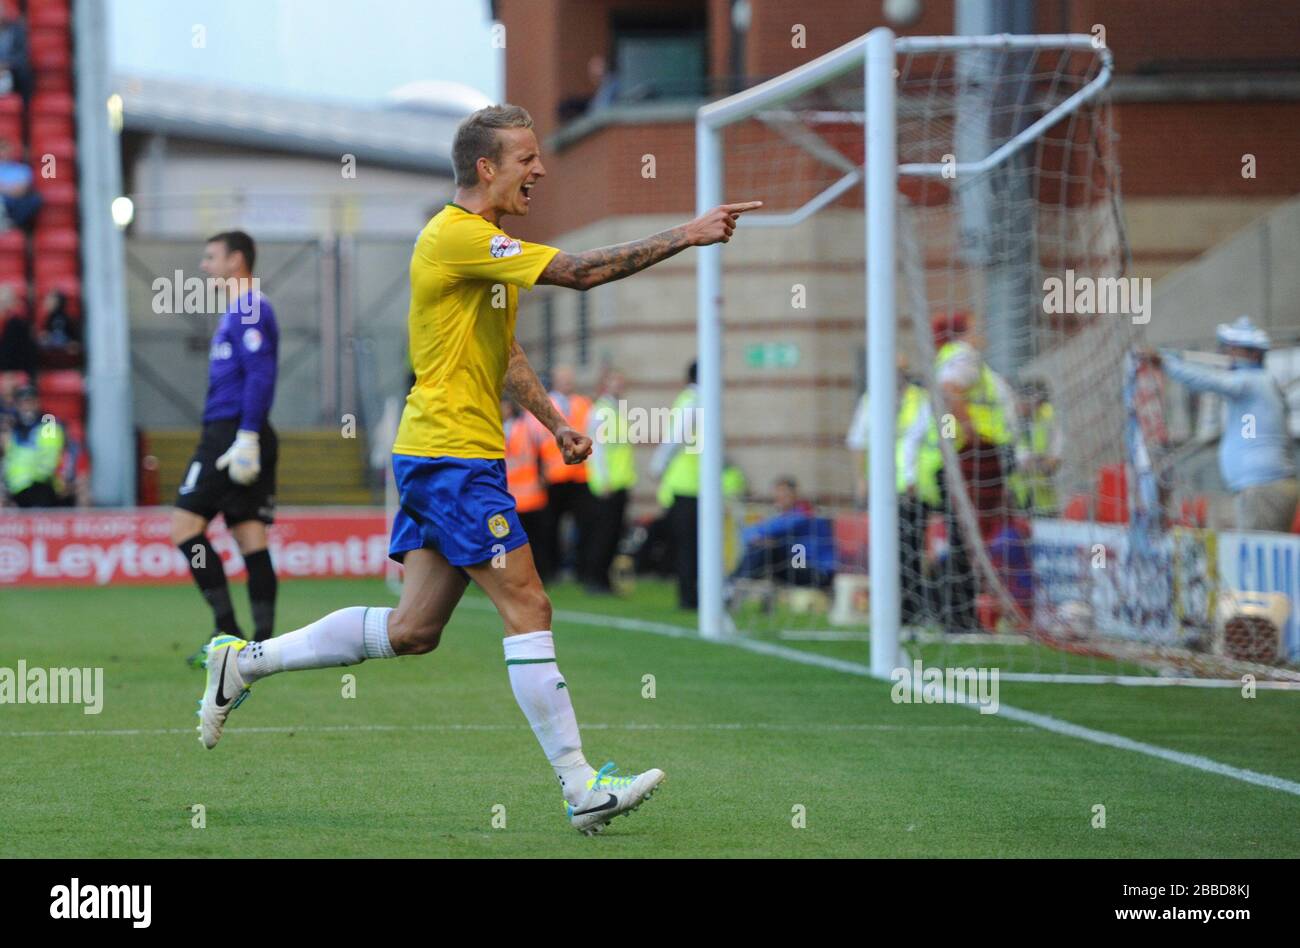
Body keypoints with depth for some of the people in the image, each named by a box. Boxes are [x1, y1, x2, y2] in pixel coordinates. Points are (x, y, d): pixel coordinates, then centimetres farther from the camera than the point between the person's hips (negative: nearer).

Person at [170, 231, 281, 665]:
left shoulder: (247, 311, -9)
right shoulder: (241, 311, 21)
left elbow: (260, 376, -19)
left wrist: (246, 439, -24)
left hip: (232, 434, -10)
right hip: (243, 438, 10)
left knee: (184, 524, -9)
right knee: (250, 538, 4)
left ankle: (227, 629, -11)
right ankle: (263, 642, -1)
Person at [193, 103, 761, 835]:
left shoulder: (489, 243, 18)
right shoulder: (458, 237, -15)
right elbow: (579, 272, -23)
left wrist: (556, 422, 19)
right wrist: (685, 237, -20)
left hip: (442, 458, 10)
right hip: (452, 453, -10)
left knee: (412, 631, 9)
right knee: (527, 608, -9)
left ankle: (246, 661, 17)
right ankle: (582, 789, -7)